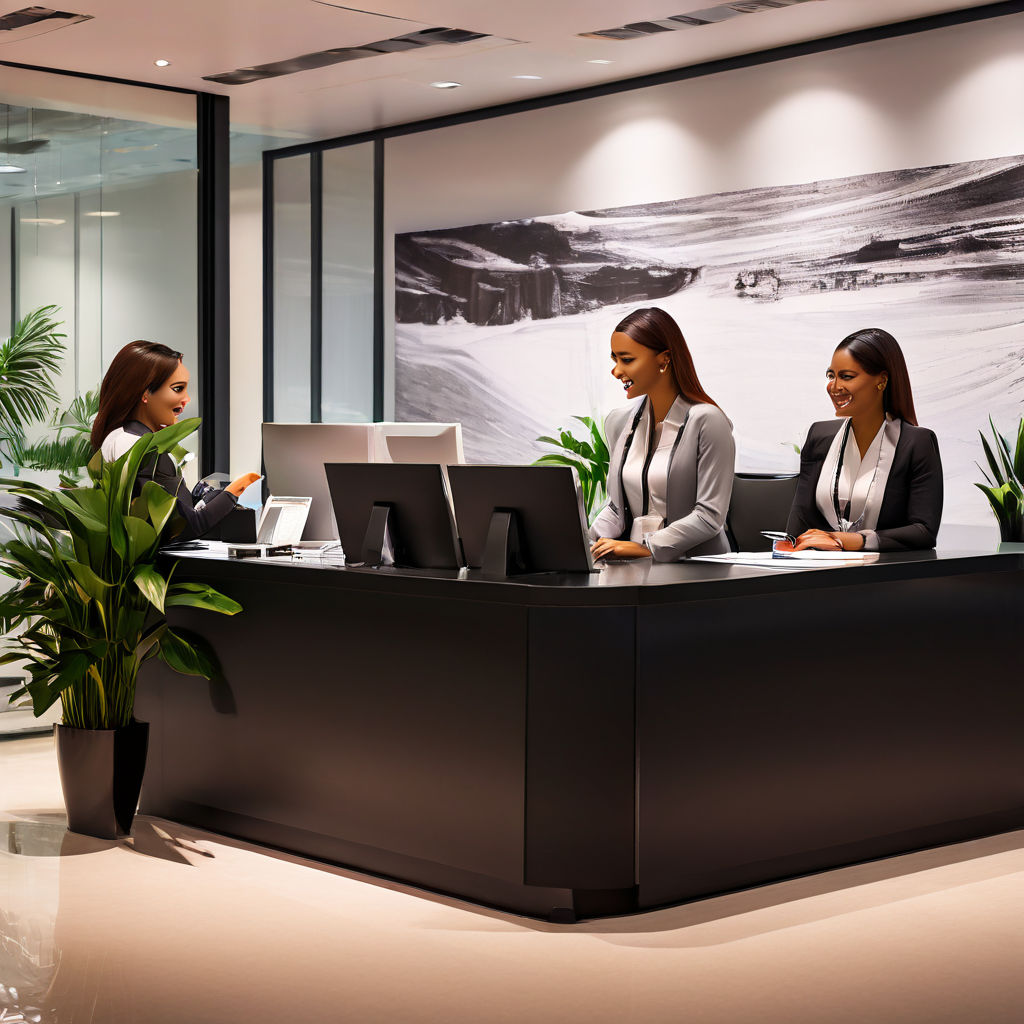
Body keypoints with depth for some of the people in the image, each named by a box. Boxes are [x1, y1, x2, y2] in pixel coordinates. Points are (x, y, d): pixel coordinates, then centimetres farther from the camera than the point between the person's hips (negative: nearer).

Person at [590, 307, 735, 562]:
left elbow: (710, 516, -13)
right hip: (635, 569, 6)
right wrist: (585, 540, -1)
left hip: (697, 567, -6)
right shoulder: (619, 421, 12)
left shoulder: (706, 421, -8)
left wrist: (645, 548, -20)